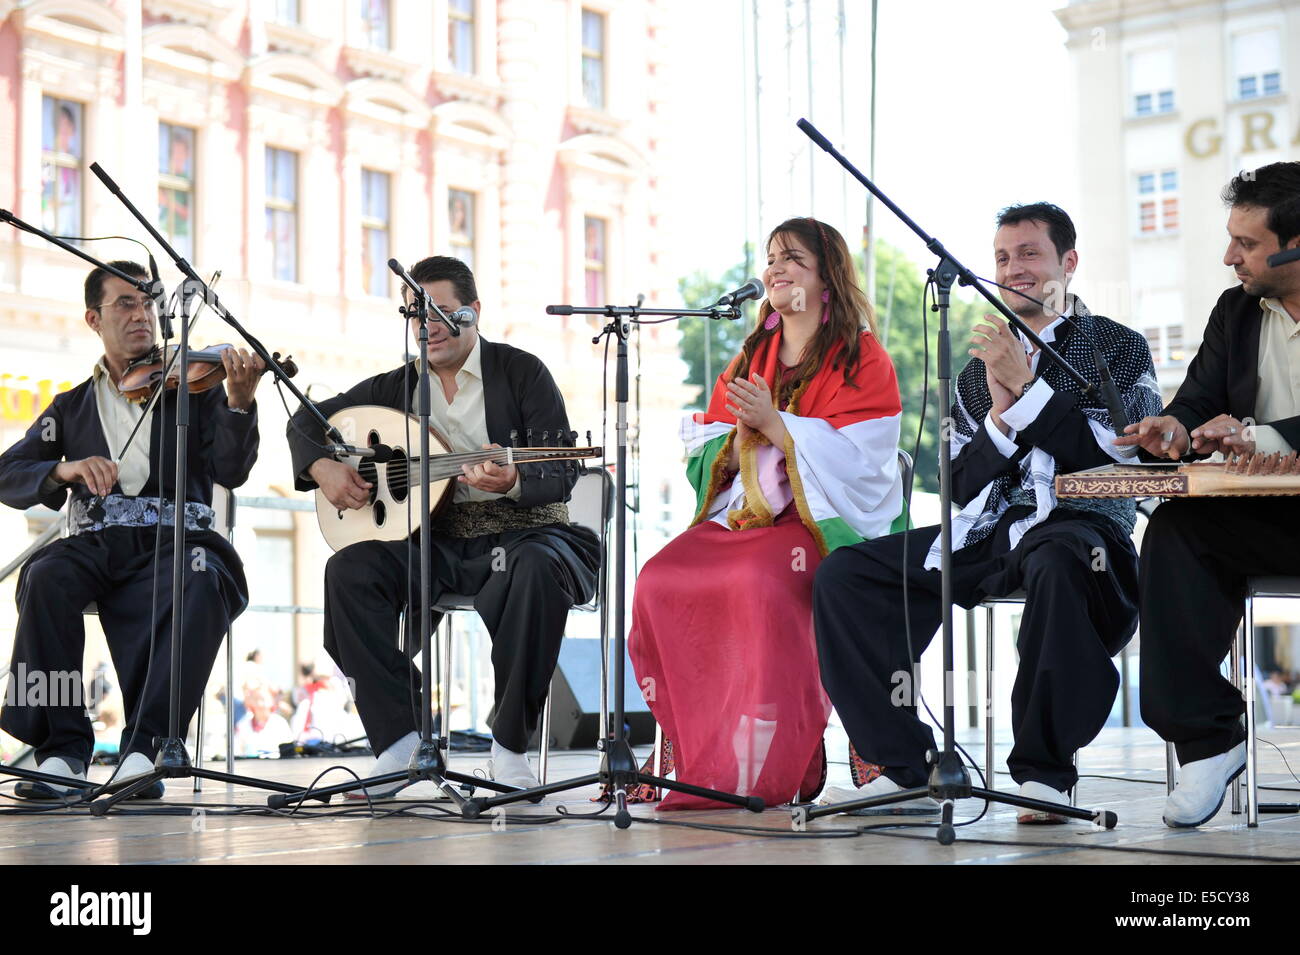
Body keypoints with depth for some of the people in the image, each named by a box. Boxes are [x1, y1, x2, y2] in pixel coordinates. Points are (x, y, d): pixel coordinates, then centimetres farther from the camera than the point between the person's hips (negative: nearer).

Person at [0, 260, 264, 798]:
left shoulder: (193, 389, 16)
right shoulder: (72, 407, 22)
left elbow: (231, 471, 0)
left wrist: (239, 402, -18)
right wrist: (65, 470, -11)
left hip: (174, 542, -2)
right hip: (95, 545, 2)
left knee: (205, 582, -36)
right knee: (46, 578, -32)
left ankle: (144, 747, -33)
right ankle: (62, 749, -25)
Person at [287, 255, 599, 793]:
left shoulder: (521, 372, -1)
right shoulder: (399, 386, 12)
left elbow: (561, 476, -10)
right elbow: (306, 421, 19)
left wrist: (513, 483, -32)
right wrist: (323, 468, -3)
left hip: (521, 534, -4)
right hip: (440, 542, 4)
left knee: (538, 570, -38)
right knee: (349, 571, -22)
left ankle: (509, 745, -25)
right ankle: (399, 738, -16)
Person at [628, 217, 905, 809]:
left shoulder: (862, 359, 3)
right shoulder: (750, 357, 21)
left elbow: (856, 460, -10)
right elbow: (708, 459, 17)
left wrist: (775, 424, -14)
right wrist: (741, 434, -4)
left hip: (826, 519, -6)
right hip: (743, 515, 6)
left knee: (761, 582, -36)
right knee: (660, 581, -21)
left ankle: (764, 770, -29)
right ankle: (703, 757, -17)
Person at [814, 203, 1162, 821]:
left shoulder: (1119, 348, 9)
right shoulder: (979, 369, 23)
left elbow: (1113, 455, -8)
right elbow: (961, 488, 16)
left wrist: (1026, 387, -9)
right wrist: (1000, 415, -1)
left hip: (1078, 522, -5)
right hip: (986, 533, 6)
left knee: (1057, 563, -43)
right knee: (842, 574, -12)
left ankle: (1044, 771, -30)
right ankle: (904, 768, -13)